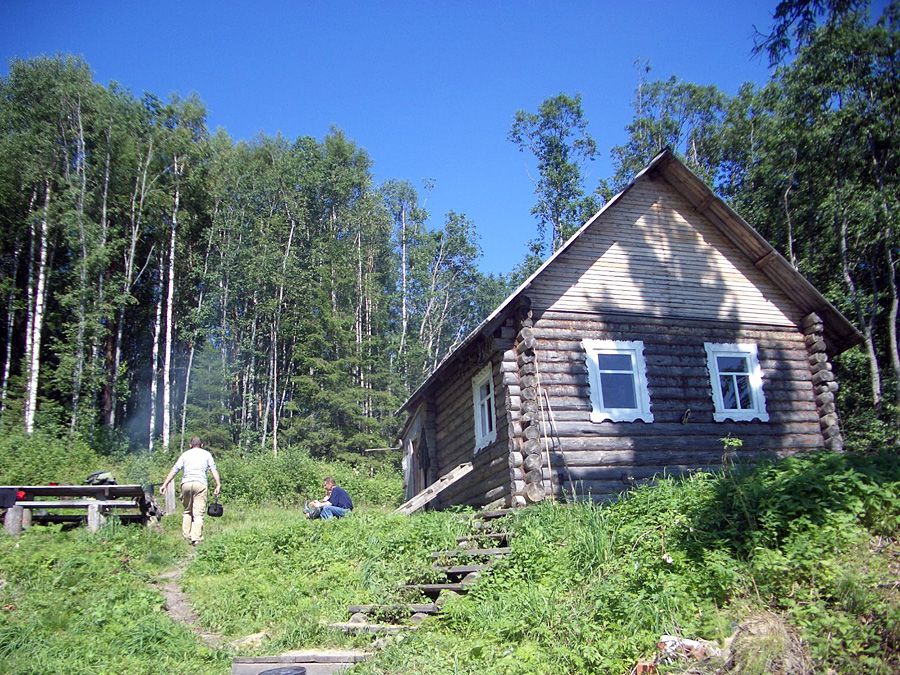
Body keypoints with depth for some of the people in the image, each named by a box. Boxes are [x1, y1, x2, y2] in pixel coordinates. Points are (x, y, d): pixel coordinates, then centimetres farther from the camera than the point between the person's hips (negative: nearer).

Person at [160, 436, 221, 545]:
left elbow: (174, 470, 13)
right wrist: (218, 485, 0)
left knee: (187, 511, 16)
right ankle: (196, 538, -13)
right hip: (200, 483, -2)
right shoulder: (206, 454, 16)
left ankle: (186, 536, 11)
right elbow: (213, 469, 5)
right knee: (198, 513, -4)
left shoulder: (185, 454, 20)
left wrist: (165, 484, 12)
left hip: (186, 483, 2)